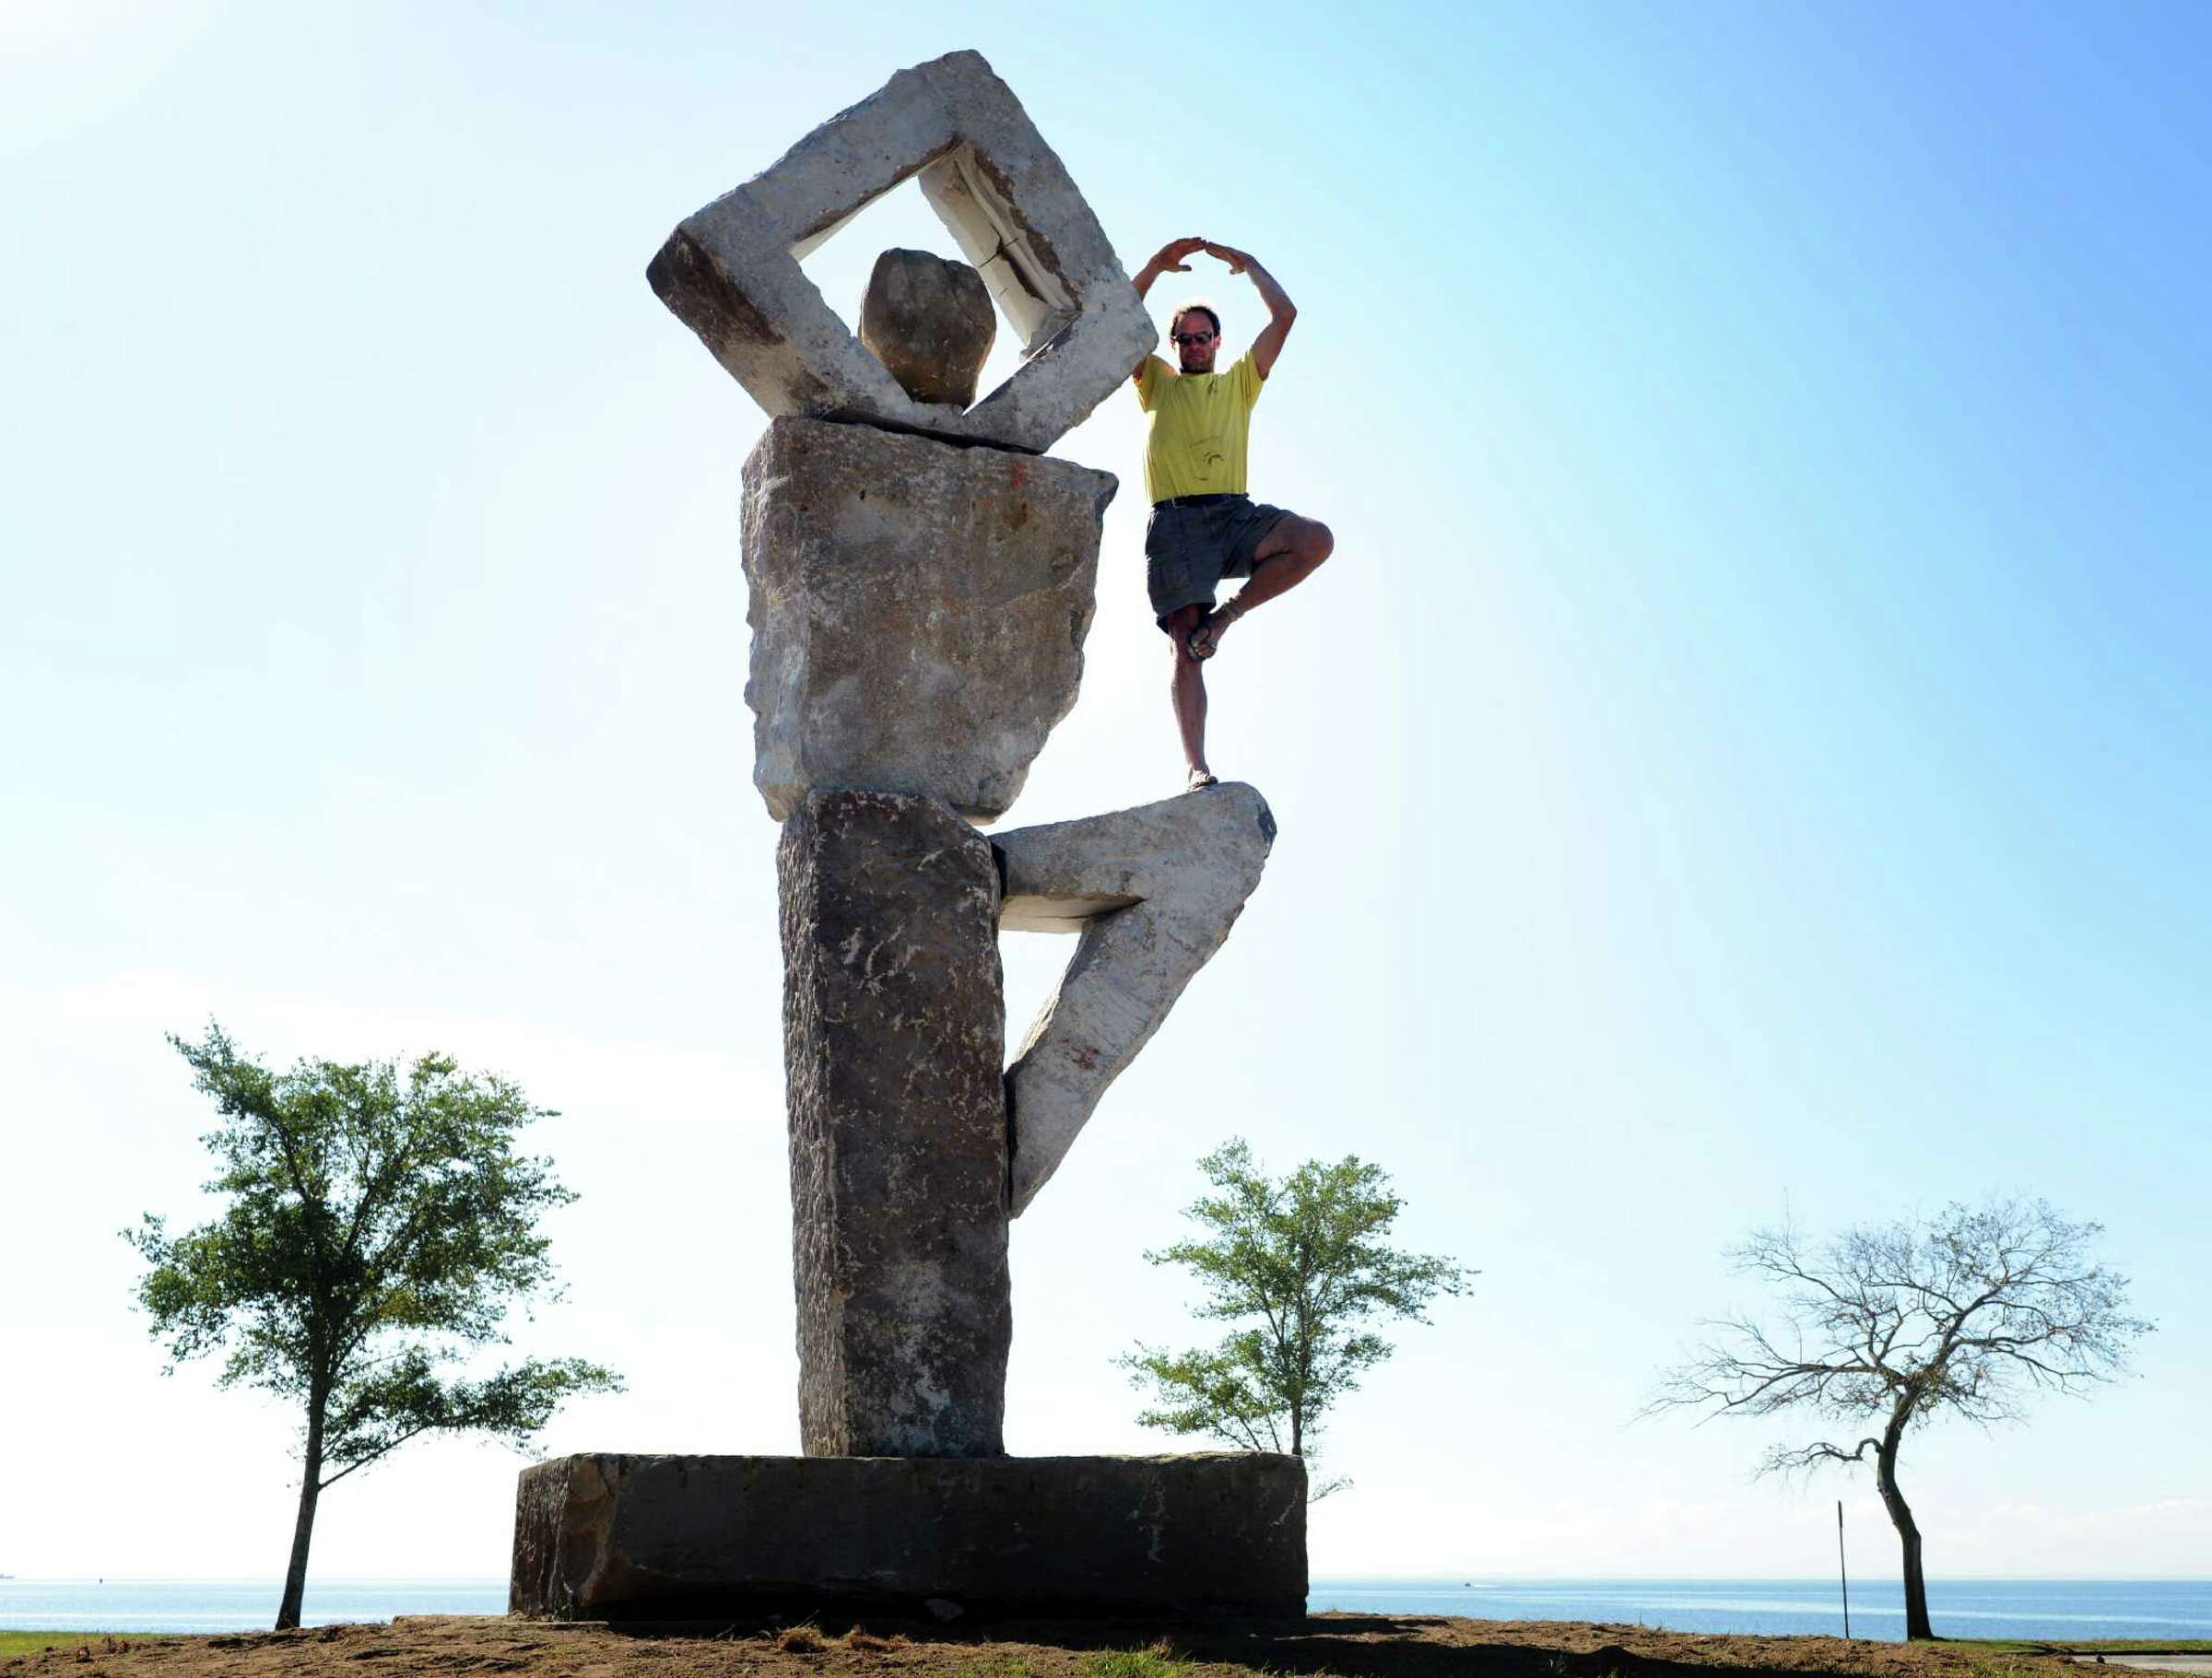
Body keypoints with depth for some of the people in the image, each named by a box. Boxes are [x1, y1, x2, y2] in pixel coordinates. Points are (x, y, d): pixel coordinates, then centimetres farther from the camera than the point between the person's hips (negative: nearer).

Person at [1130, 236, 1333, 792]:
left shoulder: (1240, 381, 25)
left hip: (1234, 514, 2)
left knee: (1316, 540, -27)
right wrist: (1159, 264, 10)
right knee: (1186, 645, -14)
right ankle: (1195, 768, -19)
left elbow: (1284, 315, 18)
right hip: (1175, 521, -2)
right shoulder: (1156, 382, 24)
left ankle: (1226, 615, -11)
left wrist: (1248, 264, 24)